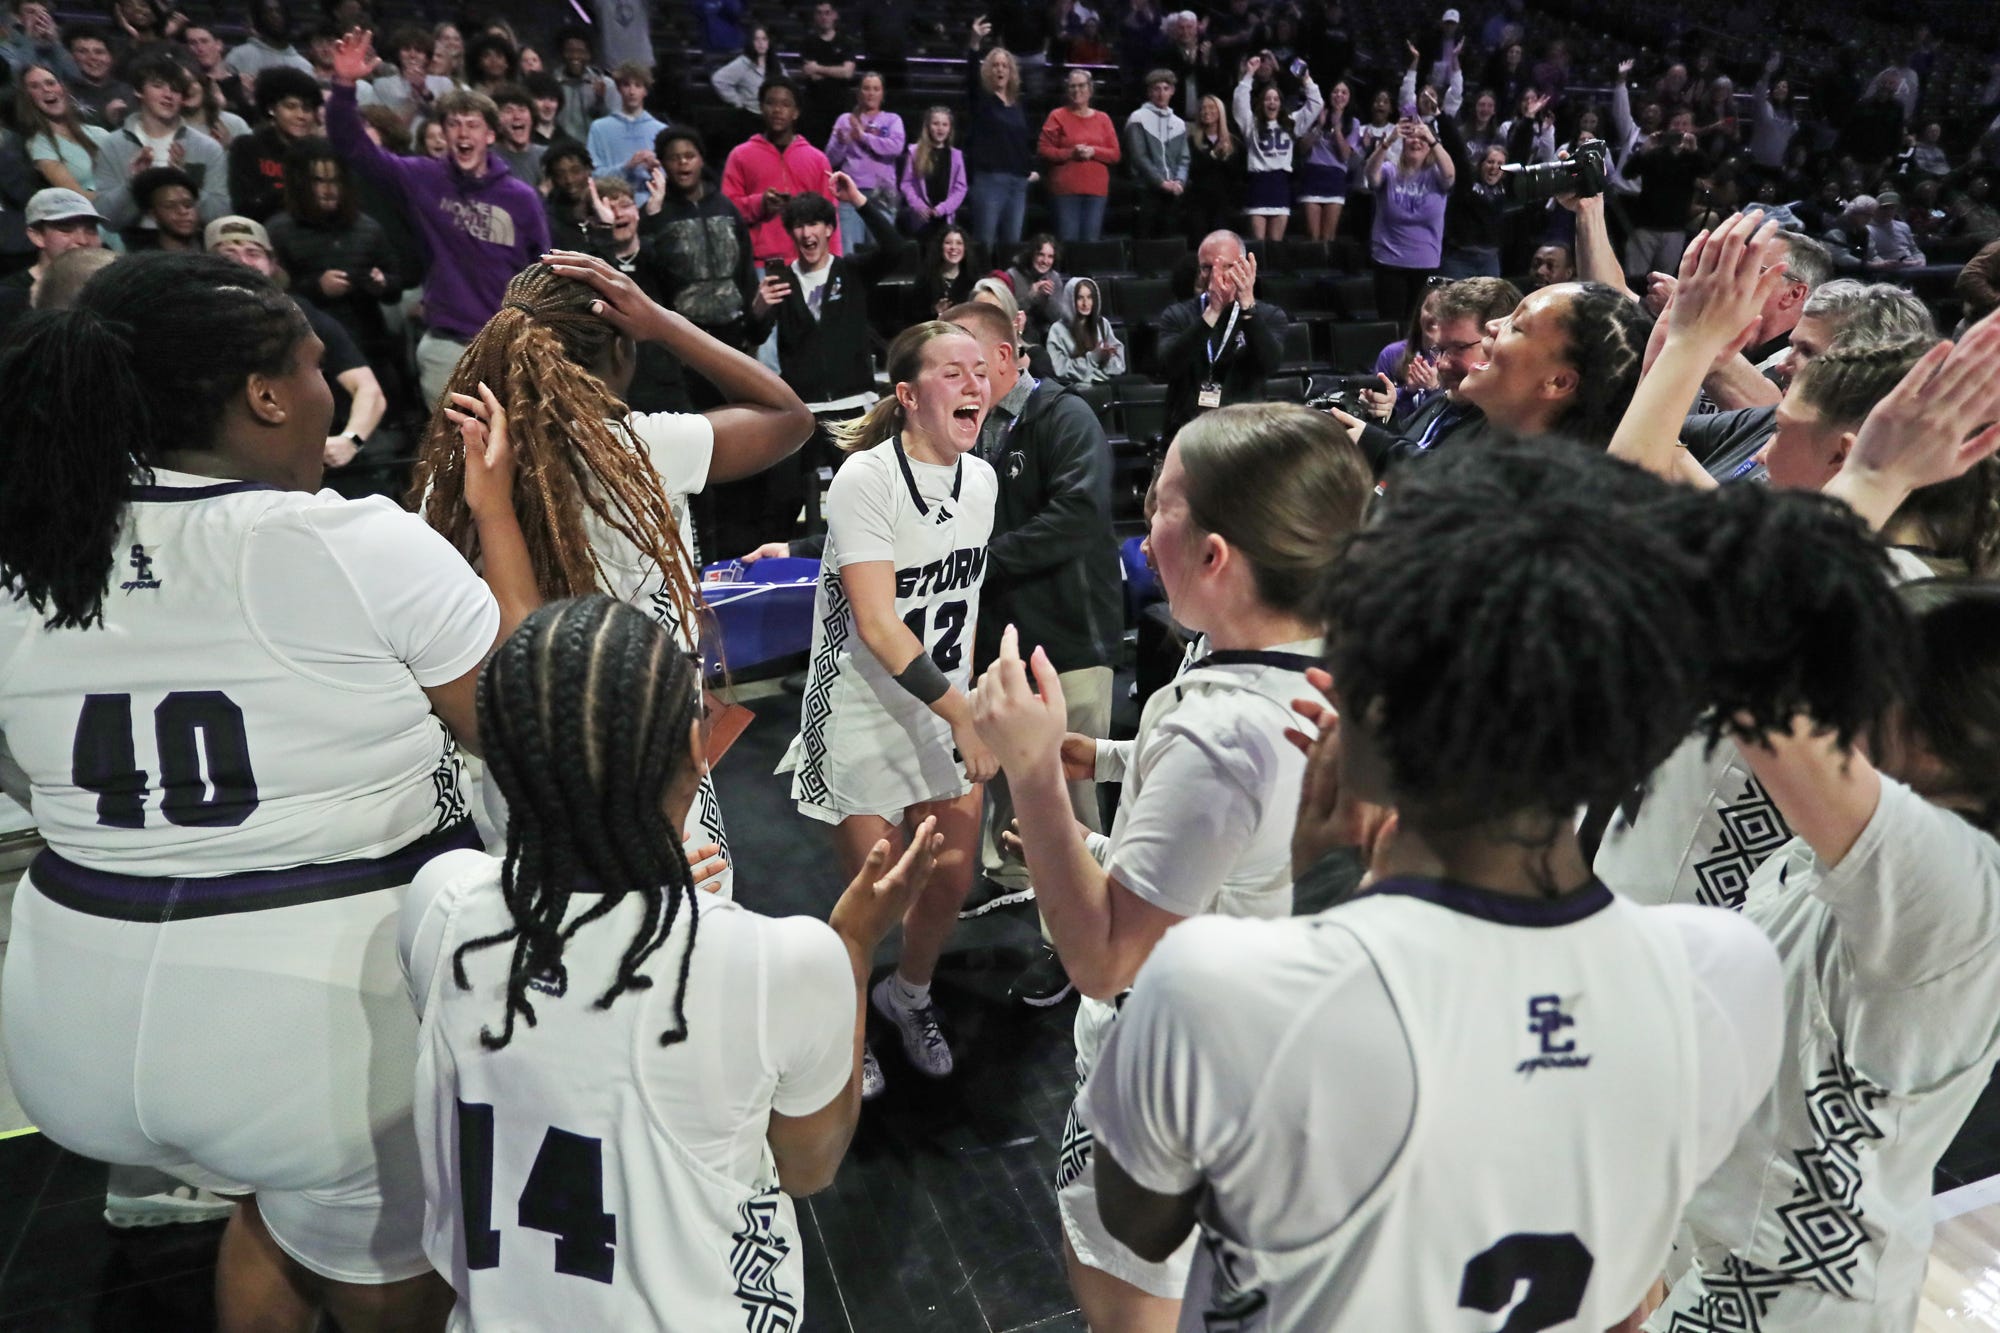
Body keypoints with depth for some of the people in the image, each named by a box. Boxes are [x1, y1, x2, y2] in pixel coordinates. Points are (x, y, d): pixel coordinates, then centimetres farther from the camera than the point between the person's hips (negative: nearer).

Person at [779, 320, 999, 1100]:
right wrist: (965, 714, -24)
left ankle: (909, 995, 41)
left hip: (950, 709, 6)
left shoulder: (981, 478, 2)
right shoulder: (866, 478, -18)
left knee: (953, 877, 10)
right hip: (865, 716, -6)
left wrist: (968, 702, 12)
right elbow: (877, 625, -24)